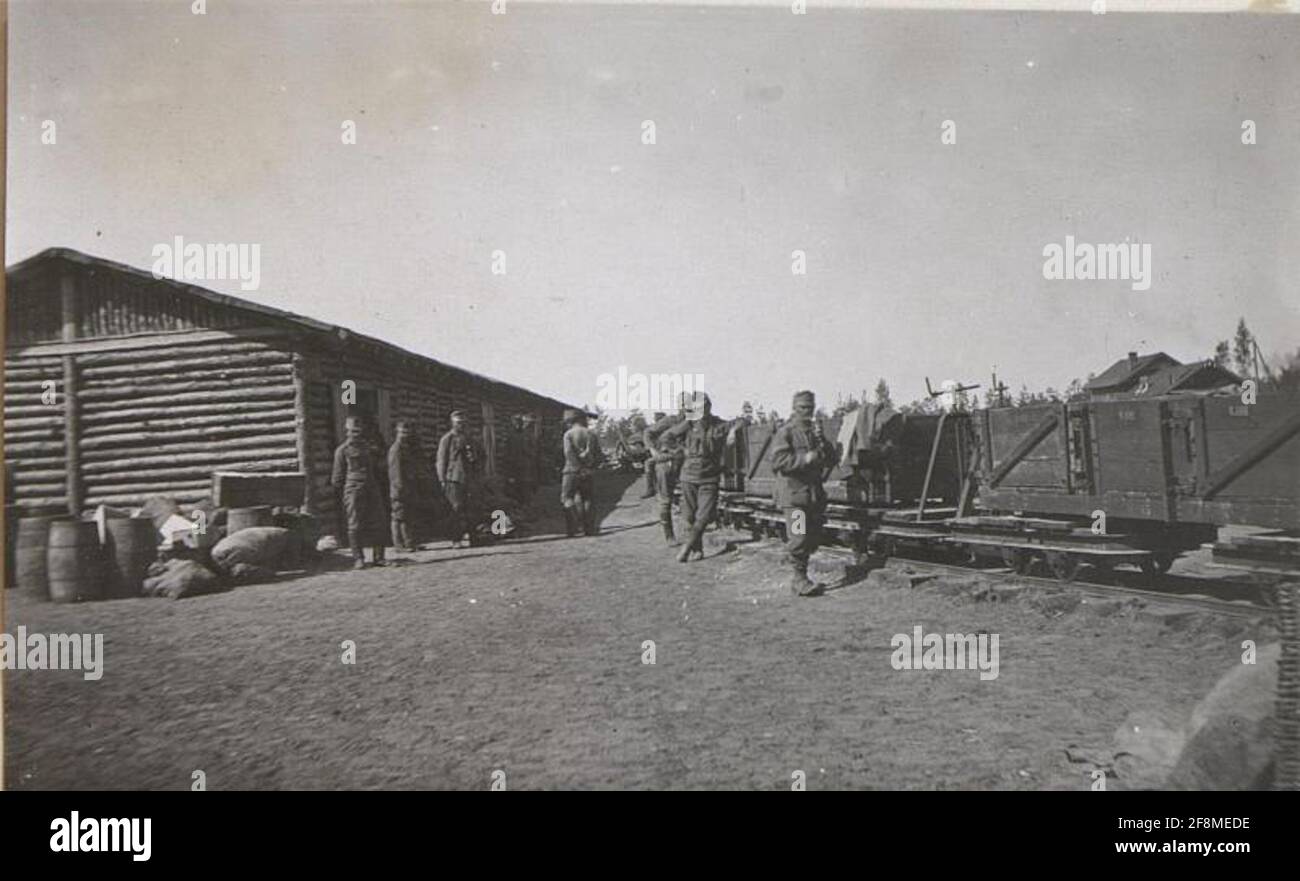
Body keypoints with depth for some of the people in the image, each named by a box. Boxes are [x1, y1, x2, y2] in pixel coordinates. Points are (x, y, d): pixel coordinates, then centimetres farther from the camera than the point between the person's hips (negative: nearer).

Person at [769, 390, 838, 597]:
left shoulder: (816, 431, 16)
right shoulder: (785, 432, -5)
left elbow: (831, 460, 11)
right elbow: (778, 462, -15)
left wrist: (821, 441, -4)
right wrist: (804, 459, -21)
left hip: (816, 492, 7)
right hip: (795, 492, -7)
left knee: (814, 537, 10)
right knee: (799, 538, -9)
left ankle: (799, 574, 22)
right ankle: (798, 579, 0)